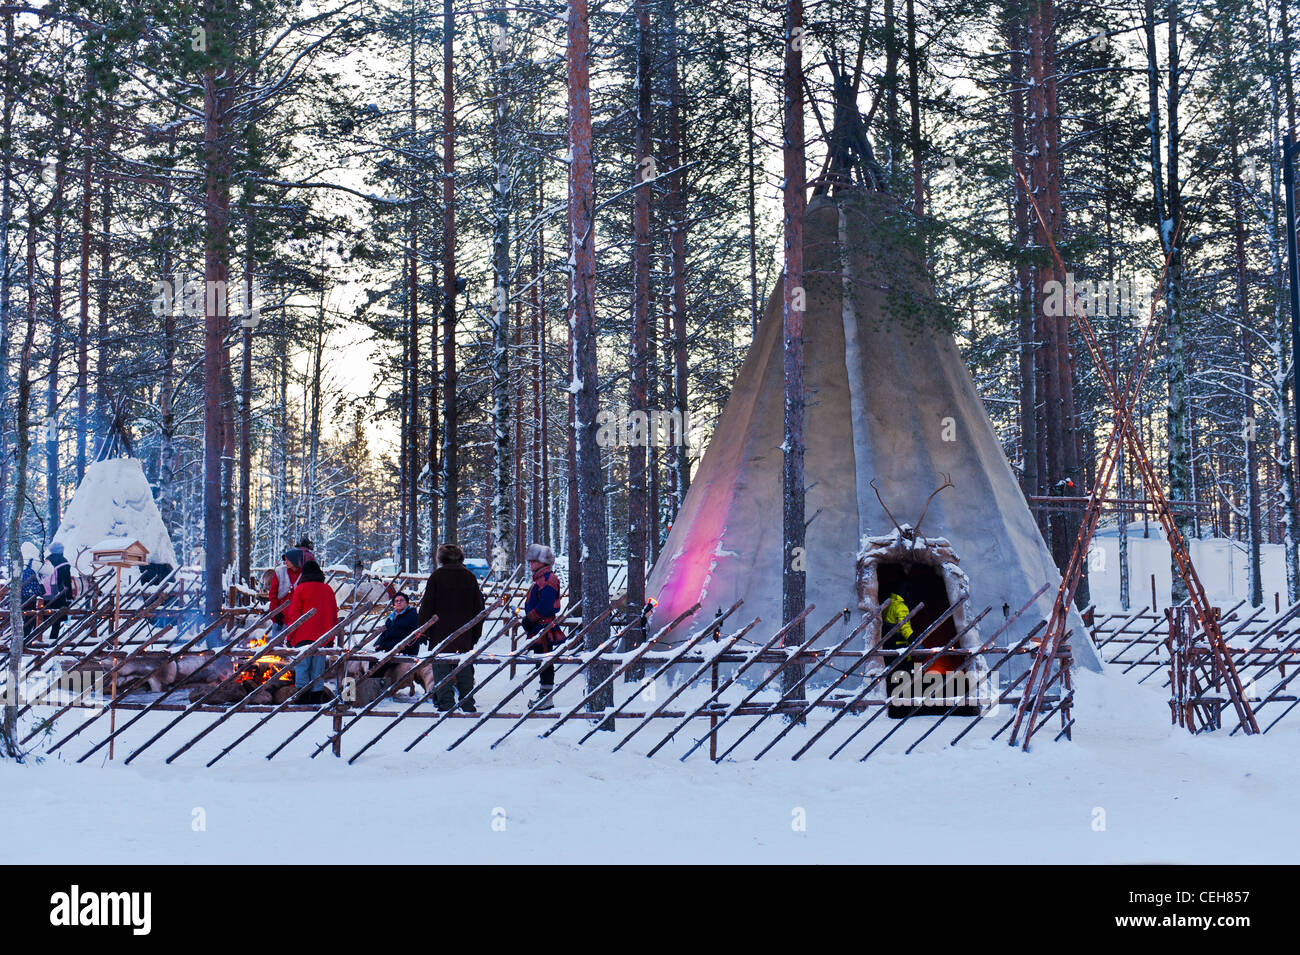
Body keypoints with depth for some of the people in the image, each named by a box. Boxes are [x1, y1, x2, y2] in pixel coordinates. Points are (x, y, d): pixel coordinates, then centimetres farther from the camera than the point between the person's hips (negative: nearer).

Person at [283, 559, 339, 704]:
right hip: (322, 637, 4)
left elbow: (294, 614, -3)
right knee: (318, 668, 7)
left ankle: (303, 697, -8)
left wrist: (290, 636, 2)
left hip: (303, 637, -4)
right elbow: (334, 615, 16)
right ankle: (317, 696, 5)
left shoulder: (301, 588, -1)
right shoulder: (328, 589, 12)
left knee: (301, 666, -2)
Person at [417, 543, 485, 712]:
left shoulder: (436, 576, -4)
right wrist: (476, 633, 16)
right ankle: (468, 704, 11)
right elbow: (478, 606, 11)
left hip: (440, 631, -3)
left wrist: (422, 629, 1)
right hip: (464, 635, 3)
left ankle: (445, 704, -4)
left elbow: (427, 605, -5)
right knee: (465, 669, 10)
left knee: (442, 668, 1)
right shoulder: (470, 577, 7)